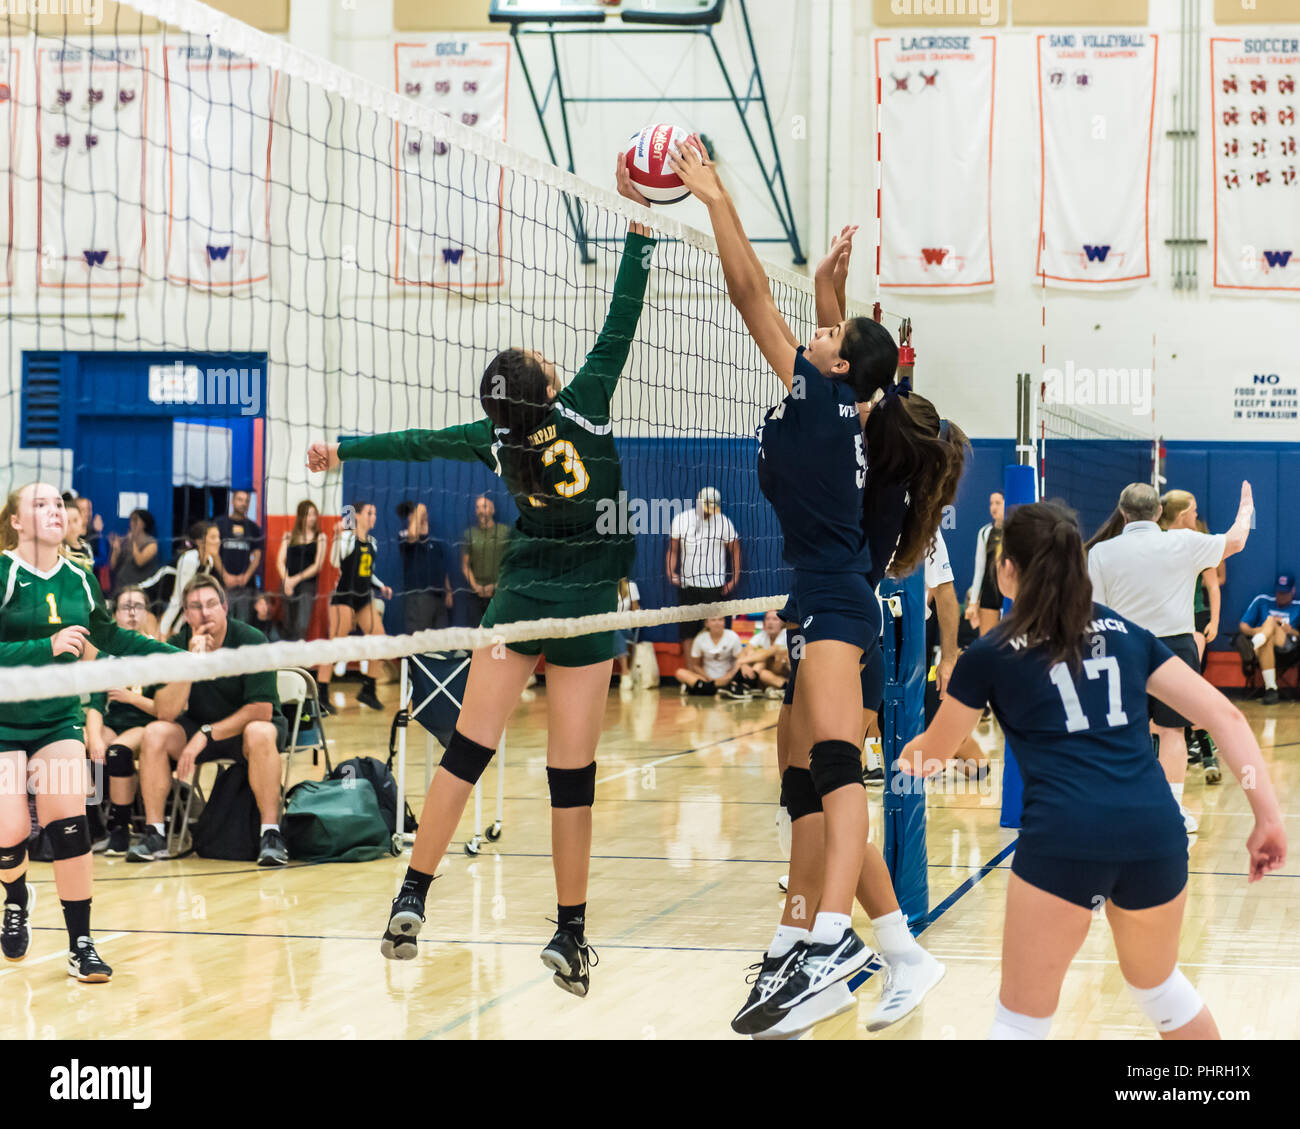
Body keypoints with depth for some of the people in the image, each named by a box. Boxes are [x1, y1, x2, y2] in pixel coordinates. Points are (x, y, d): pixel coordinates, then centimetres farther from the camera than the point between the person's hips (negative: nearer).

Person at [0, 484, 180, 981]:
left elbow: (109, 636, 19)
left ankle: (81, 944, -1)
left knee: (69, 824, -11)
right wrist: (49, 646, -31)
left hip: (59, 719, 3)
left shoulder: (79, 580, 3)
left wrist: (178, 654, 18)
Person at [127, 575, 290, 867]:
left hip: (247, 725, -3)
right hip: (200, 727, 3)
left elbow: (261, 710, -21)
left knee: (259, 734, -37)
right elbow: (166, 713, -18)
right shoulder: (177, 645, -9)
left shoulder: (251, 641, -18)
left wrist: (206, 734, -25)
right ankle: (154, 834, -15)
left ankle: (271, 834, -32)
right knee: (154, 733, -22)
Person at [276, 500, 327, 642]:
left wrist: (297, 579, -10)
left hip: (307, 583, -3)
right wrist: (286, 580, -12)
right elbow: (280, 562, 6)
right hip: (288, 584, 3)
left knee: (301, 626, -16)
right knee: (289, 626, 4)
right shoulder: (289, 537, 11)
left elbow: (317, 565, -2)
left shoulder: (319, 537, 4)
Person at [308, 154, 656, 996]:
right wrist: (639, 225, -6)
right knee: (572, 769, -1)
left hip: (520, 601, 3)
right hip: (586, 607, -3)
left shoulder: (498, 438, -5)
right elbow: (622, 322, -11)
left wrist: (344, 449, 22)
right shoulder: (583, 407, -13)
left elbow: (421, 443, 8)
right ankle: (571, 934, 5)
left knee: (470, 745, 5)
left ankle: (414, 897, -2)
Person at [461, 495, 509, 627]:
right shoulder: (469, 534, 9)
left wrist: (497, 585, -8)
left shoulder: (505, 531, 4)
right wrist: (475, 586, -6)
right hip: (476, 594, 2)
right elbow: (465, 565, 9)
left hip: (499, 592, -2)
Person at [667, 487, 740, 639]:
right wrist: (671, 571, -7)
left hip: (715, 587, -2)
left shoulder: (724, 522, 0)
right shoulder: (681, 520, 3)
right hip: (686, 585, 2)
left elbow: (735, 550, 5)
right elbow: (673, 550, 9)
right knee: (687, 633, 1)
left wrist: (734, 580, -2)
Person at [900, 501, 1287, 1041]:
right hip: (1155, 830, 4)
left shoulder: (991, 653, 12)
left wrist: (903, 755, 49)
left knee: (1021, 1019, 9)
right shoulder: (1126, 632, 19)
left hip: (1063, 837, -4)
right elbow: (1224, 716, 12)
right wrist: (1268, 816, 11)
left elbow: (930, 753, 26)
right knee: (1158, 984, 29)